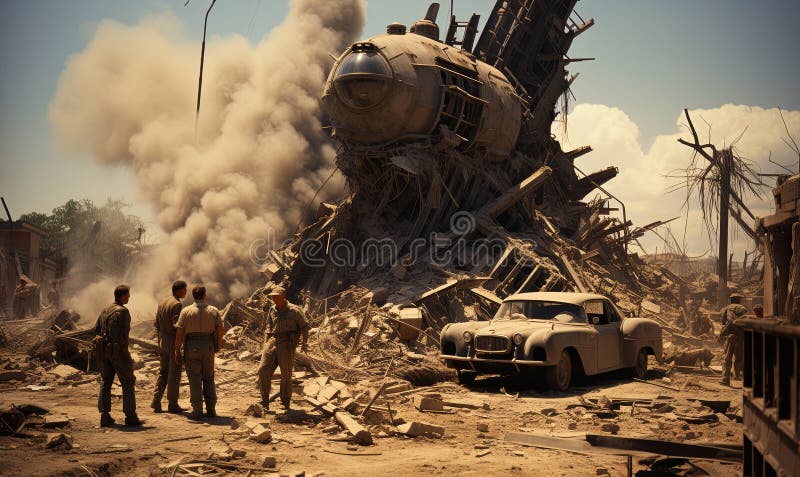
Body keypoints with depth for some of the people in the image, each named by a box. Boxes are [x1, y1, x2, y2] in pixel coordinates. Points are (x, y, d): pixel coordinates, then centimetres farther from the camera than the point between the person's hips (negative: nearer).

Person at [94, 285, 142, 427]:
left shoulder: (105, 310, 10)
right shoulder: (123, 311, -14)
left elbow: (96, 329, 14)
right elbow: (124, 333, -15)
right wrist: (125, 352, -5)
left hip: (104, 351, 7)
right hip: (118, 350, -7)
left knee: (105, 382, 10)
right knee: (128, 382, 3)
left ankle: (105, 416, 9)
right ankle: (130, 416, 5)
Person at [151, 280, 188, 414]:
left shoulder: (162, 302, 11)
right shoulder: (177, 304, -15)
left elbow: (157, 324, 14)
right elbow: (176, 325, -23)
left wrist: (160, 343, 18)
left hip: (163, 341, 8)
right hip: (174, 342, -8)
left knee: (163, 372, 14)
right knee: (174, 373, 0)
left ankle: (156, 401, 9)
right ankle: (172, 404, 4)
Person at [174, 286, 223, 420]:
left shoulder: (186, 311, -6)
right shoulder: (213, 311, 0)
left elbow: (180, 333, -7)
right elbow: (220, 330, -2)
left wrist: (177, 351, 0)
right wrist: (219, 343, 14)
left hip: (192, 347, -2)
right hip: (208, 346, 2)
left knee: (195, 380, 3)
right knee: (208, 379, 14)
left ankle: (197, 411, 3)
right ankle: (211, 409, 15)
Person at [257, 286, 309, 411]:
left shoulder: (294, 310, -4)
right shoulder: (271, 310, 11)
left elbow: (304, 326, 2)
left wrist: (305, 342, -5)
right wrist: (266, 342, 16)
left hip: (287, 344, -5)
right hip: (272, 341, 5)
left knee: (286, 374, 1)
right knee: (263, 370, -5)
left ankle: (286, 402, 15)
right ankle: (265, 402, 3)